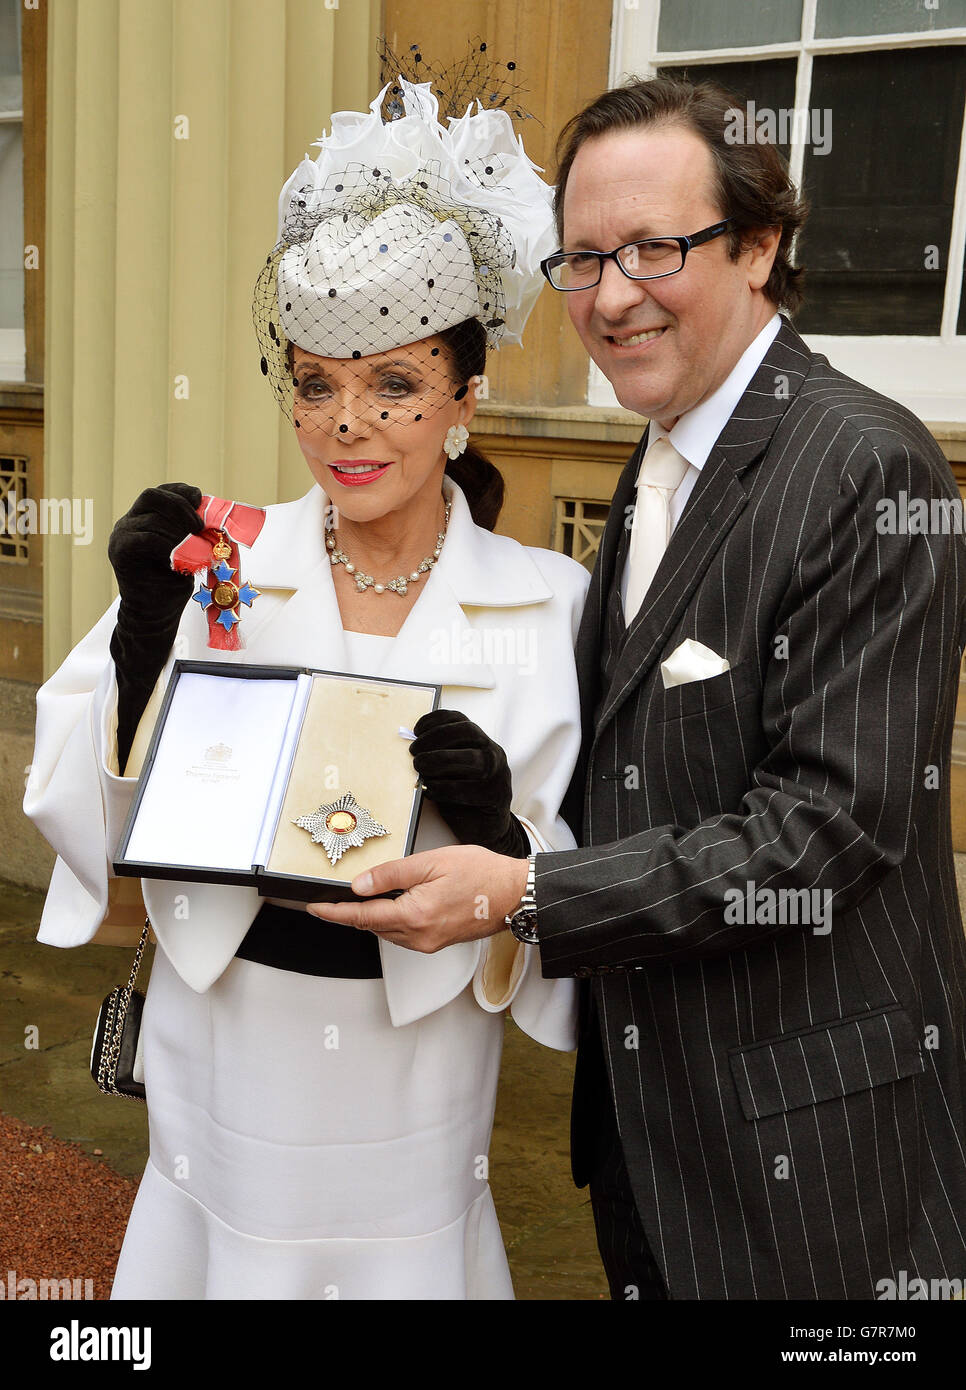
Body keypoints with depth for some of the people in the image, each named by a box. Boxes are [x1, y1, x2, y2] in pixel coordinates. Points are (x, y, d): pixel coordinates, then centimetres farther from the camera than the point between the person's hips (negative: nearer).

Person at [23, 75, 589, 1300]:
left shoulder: (546, 604, -8)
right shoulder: (216, 565, -6)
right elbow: (90, 813, -3)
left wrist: (498, 827, -24)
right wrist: (143, 632, -17)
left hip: (417, 1066, -1)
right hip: (221, 1050, 2)